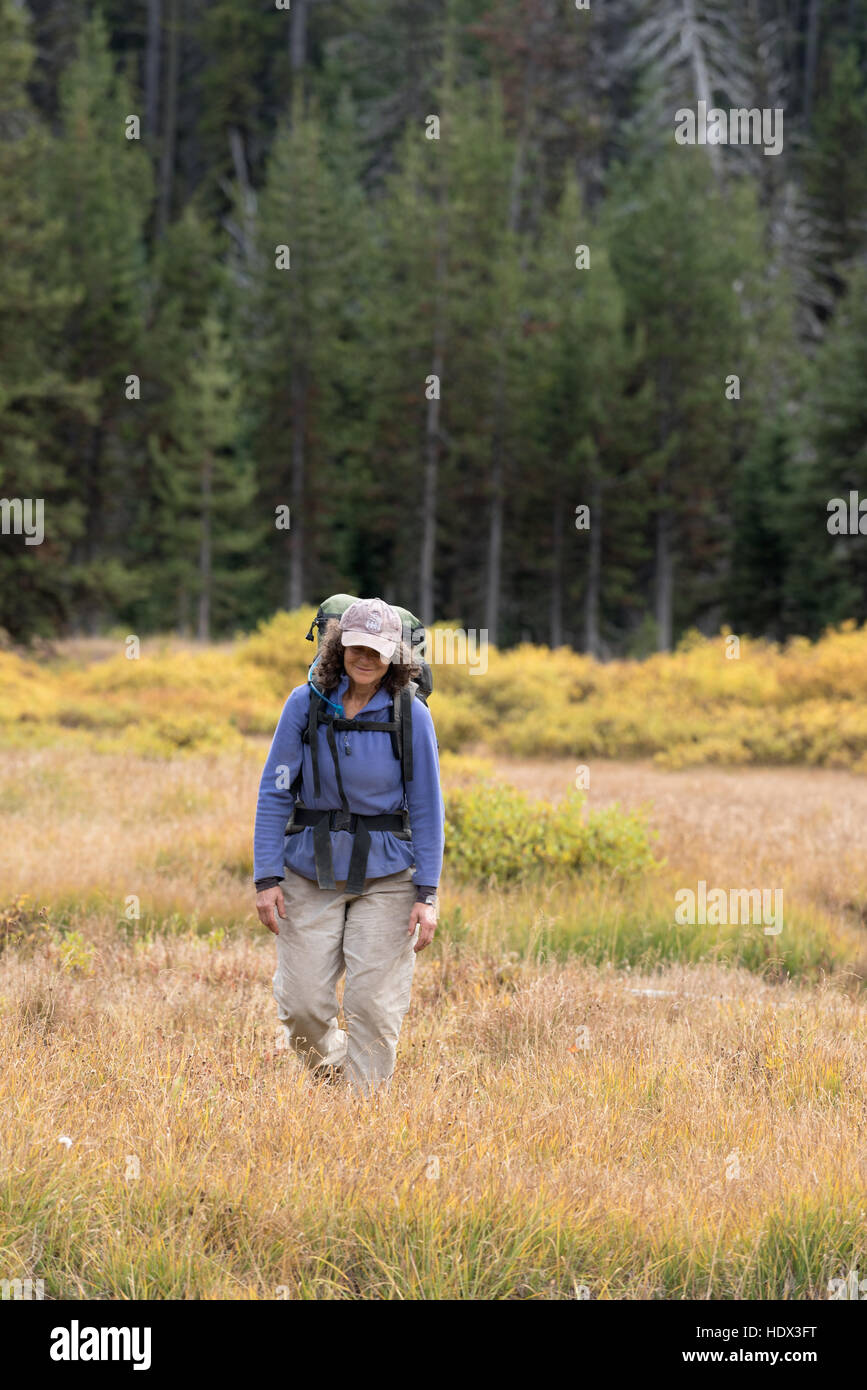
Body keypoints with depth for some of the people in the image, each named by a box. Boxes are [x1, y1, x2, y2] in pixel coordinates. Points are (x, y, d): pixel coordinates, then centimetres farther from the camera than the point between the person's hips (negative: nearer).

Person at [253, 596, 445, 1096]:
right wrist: (267, 877, -6)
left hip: (385, 877, -1)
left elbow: (427, 808, 0)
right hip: (312, 873, 1)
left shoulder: (411, 716, -3)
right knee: (301, 1005, -1)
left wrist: (427, 894, -6)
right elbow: (275, 792, 1)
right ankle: (331, 1067, 30)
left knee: (375, 1006, -5)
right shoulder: (306, 705, -2)